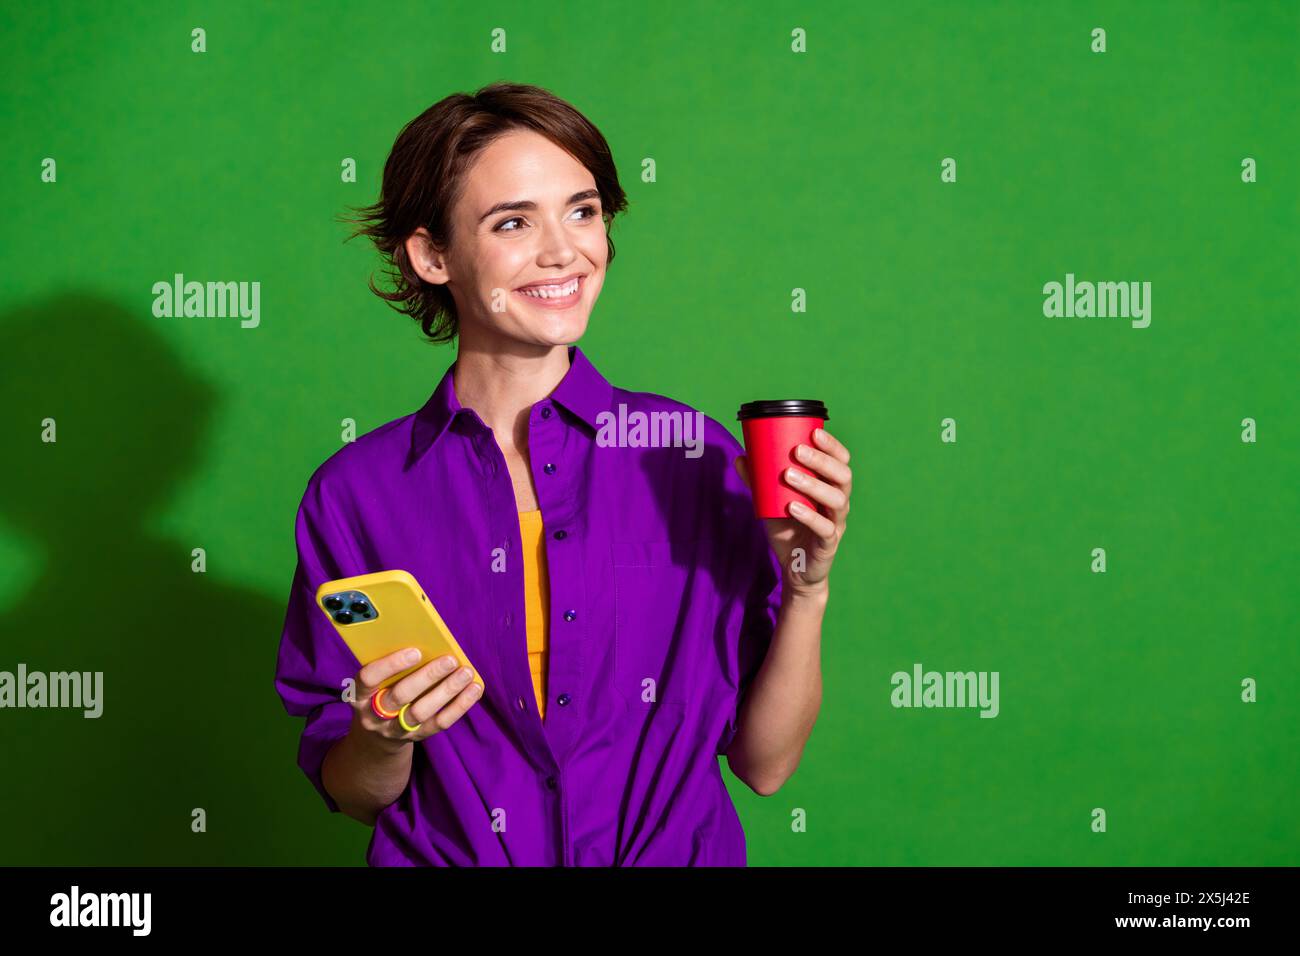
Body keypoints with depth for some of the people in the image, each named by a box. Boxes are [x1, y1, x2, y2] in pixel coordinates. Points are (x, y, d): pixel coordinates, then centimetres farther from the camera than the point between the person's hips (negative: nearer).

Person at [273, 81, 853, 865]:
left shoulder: (693, 455, -1)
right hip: (443, 857, 1)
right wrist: (384, 738, -12)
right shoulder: (356, 494, -1)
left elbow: (765, 764, 2)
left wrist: (808, 588, -9)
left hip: (678, 856, 0)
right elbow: (353, 794, 6)